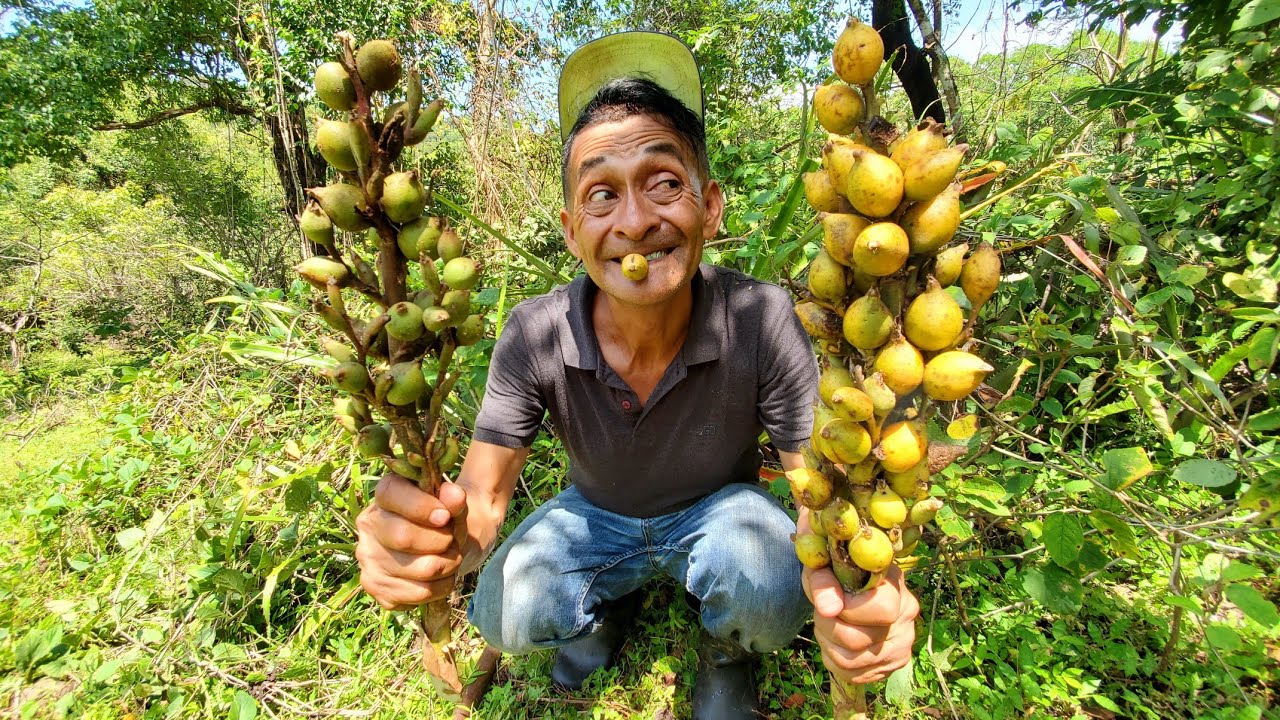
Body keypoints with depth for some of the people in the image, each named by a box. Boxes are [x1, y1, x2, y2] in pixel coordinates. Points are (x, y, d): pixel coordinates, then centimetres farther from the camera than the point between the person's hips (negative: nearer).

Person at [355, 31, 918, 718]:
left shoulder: (763, 319, -29)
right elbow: (481, 500, -22)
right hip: (594, 512, 2)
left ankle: (725, 652, 9)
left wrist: (853, 584, -47)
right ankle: (601, 612, 15)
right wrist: (441, 542, -47)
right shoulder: (534, 335, -25)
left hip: (718, 507, 0)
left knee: (774, 594, -31)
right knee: (503, 616, -22)